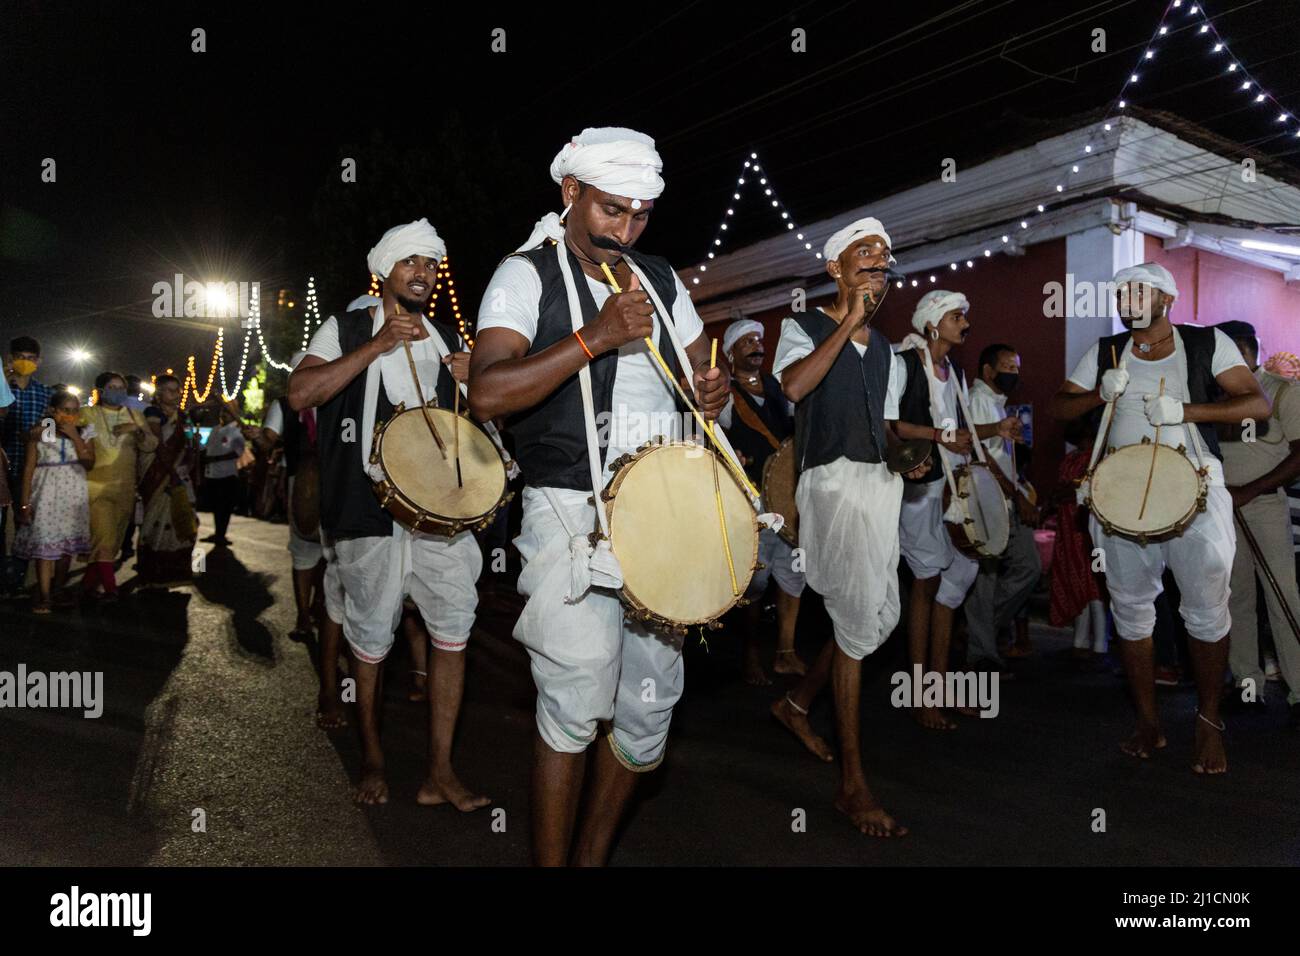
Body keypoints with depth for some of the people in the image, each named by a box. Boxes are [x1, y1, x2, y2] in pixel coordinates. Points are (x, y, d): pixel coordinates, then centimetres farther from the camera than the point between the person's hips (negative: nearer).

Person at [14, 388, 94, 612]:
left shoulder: (83, 432, 4)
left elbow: (89, 463, -5)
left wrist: (75, 437, -13)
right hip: (46, 492, -3)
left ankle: (59, 590, 19)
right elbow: (28, 468, -3)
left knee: (67, 542, 6)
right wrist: (25, 503, -6)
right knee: (45, 542, -9)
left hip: (73, 493, 3)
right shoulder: (39, 432, -2)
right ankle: (43, 596, -9)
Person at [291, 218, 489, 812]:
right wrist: (376, 346, -15)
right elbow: (300, 395, -11)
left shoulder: (448, 341, 17)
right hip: (368, 512, -3)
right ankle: (372, 758, 28)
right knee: (371, 639, 6)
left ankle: (440, 774, 7)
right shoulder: (345, 330, 5)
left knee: (454, 629, -3)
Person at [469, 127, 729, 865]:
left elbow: (703, 372, 22)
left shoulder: (661, 280, 14)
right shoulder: (528, 274, -4)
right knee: (576, 705, -5)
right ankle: (551, 858, 17)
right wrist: (596, 335, -23)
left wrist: (714, 391, -2)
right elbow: (487, 394, -19)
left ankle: (594, 853, 30)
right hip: (572, 514, -6)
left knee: (653, 697, 10)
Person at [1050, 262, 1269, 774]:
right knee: (1130, 609, 8)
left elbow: (1259, 403, -5)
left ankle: (1209, 722, 21)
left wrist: (1184, 410, -18)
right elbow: (1059, 407, 9)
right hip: (1123, 497, 3)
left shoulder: (1207, 343, 1)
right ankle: (1148, 723, 21)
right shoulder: (1105, 352, 9)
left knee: (1207, 611, 1)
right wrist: (1100, 394, -11)